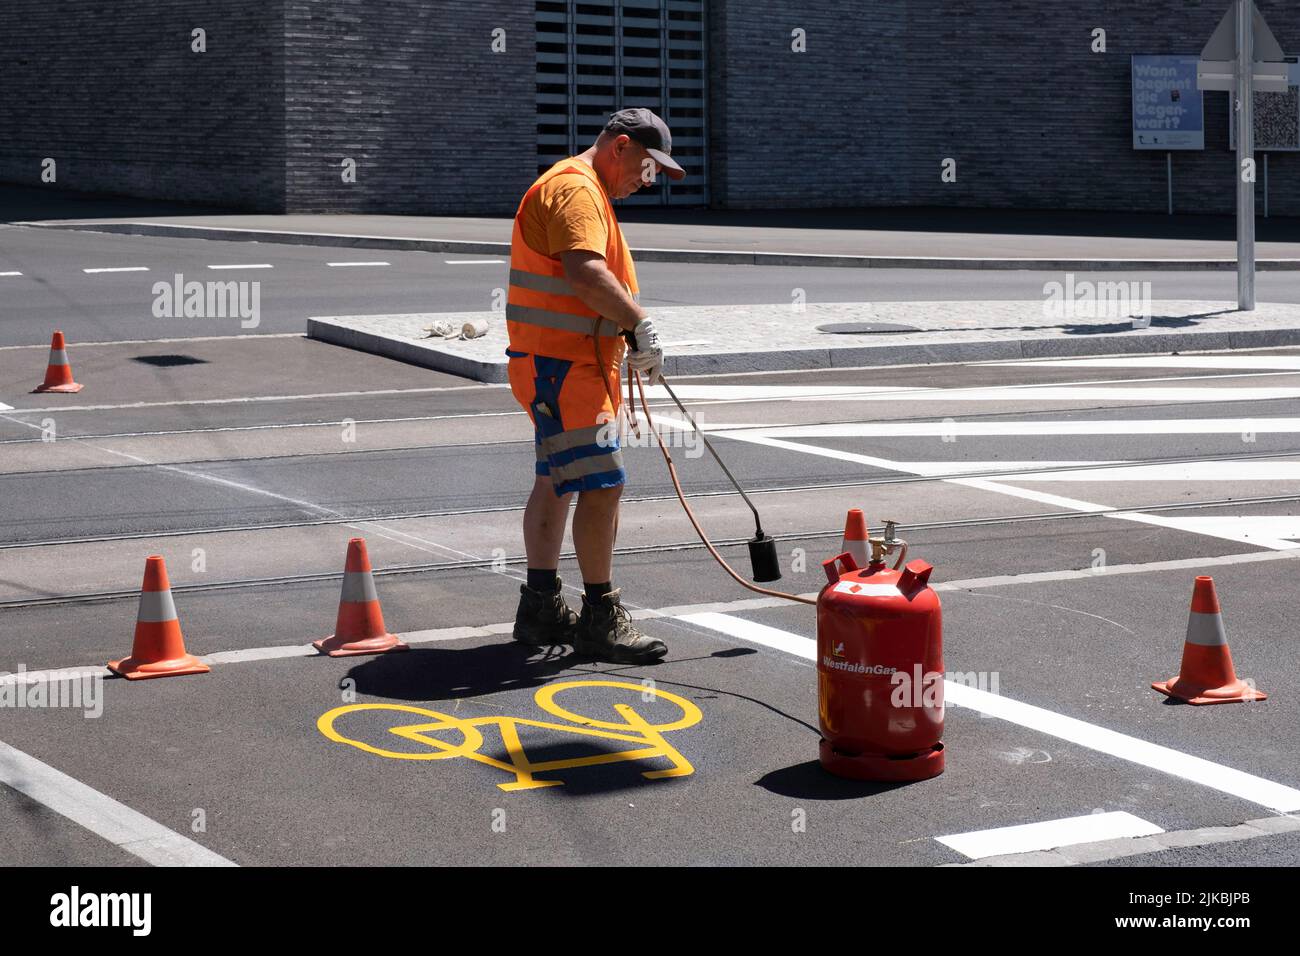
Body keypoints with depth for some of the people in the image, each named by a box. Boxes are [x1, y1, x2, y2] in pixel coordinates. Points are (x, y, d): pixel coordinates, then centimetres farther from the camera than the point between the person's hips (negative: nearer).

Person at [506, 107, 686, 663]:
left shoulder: (591, 194, 22)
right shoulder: (574, 188, -14)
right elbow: (586, 274, -29)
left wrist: (631, 339, 14)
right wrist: (640, 324, -24)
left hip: (576, 363, 12)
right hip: (561, 365, -12)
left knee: (557, 482, 16)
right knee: (601, 484, -12)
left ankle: (540, 609, 25)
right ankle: (601, 620, -7)